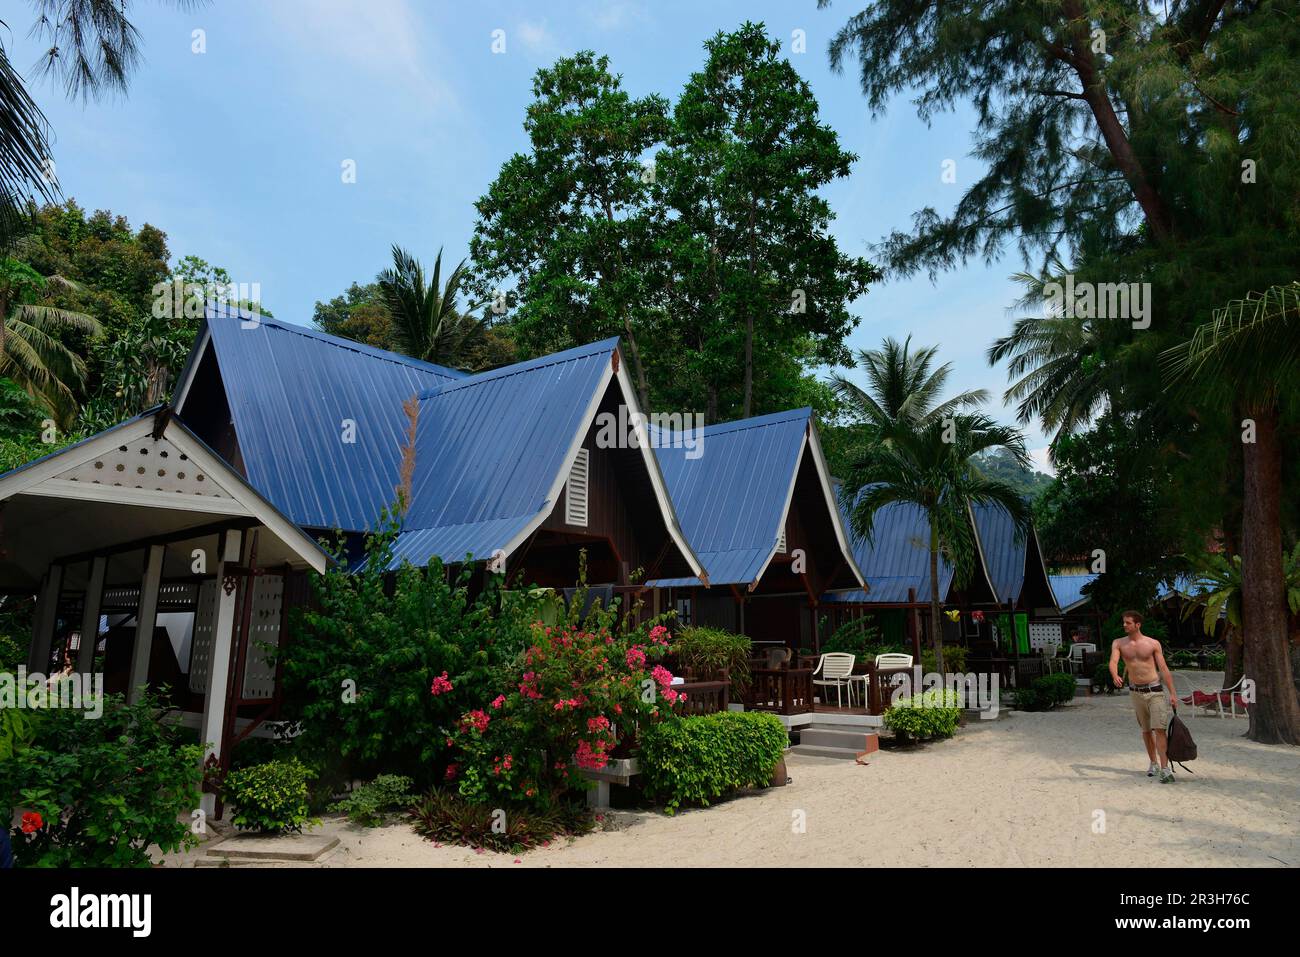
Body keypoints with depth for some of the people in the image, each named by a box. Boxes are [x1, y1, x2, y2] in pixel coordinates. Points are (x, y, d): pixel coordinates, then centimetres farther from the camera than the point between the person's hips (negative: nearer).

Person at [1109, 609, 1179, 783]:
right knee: (1146, 730, 13)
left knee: (1159, 729, -11)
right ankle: (1153, 763, 29)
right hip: (1135, 692, 3)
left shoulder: (1153, 643, -2)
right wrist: (1115, 676, -35)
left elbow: (1163, 669, -1)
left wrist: (1172, 693, -5)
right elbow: (1113, 661, -14)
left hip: (1155, 690, -3)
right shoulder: (1119, 643, 1)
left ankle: (1165, 769, -12)